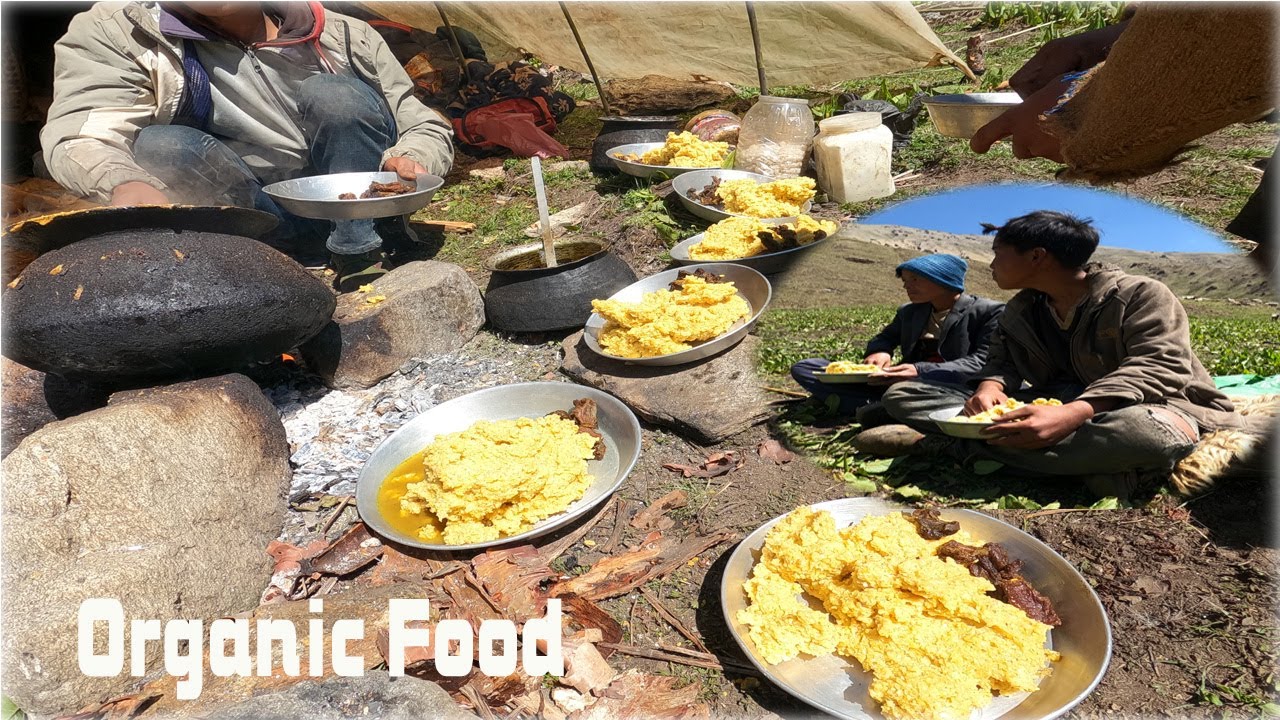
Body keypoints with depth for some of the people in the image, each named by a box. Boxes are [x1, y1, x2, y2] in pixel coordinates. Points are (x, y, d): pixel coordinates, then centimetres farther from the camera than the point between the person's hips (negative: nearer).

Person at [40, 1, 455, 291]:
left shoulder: (342, 37, -2)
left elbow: (428, 126, 0)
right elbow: (79, 135, -21)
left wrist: (408, 162, -25)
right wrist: (126, 184, -45)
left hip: (352, 208, 1)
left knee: (335, 95, -20)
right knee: (159, 147, -24)